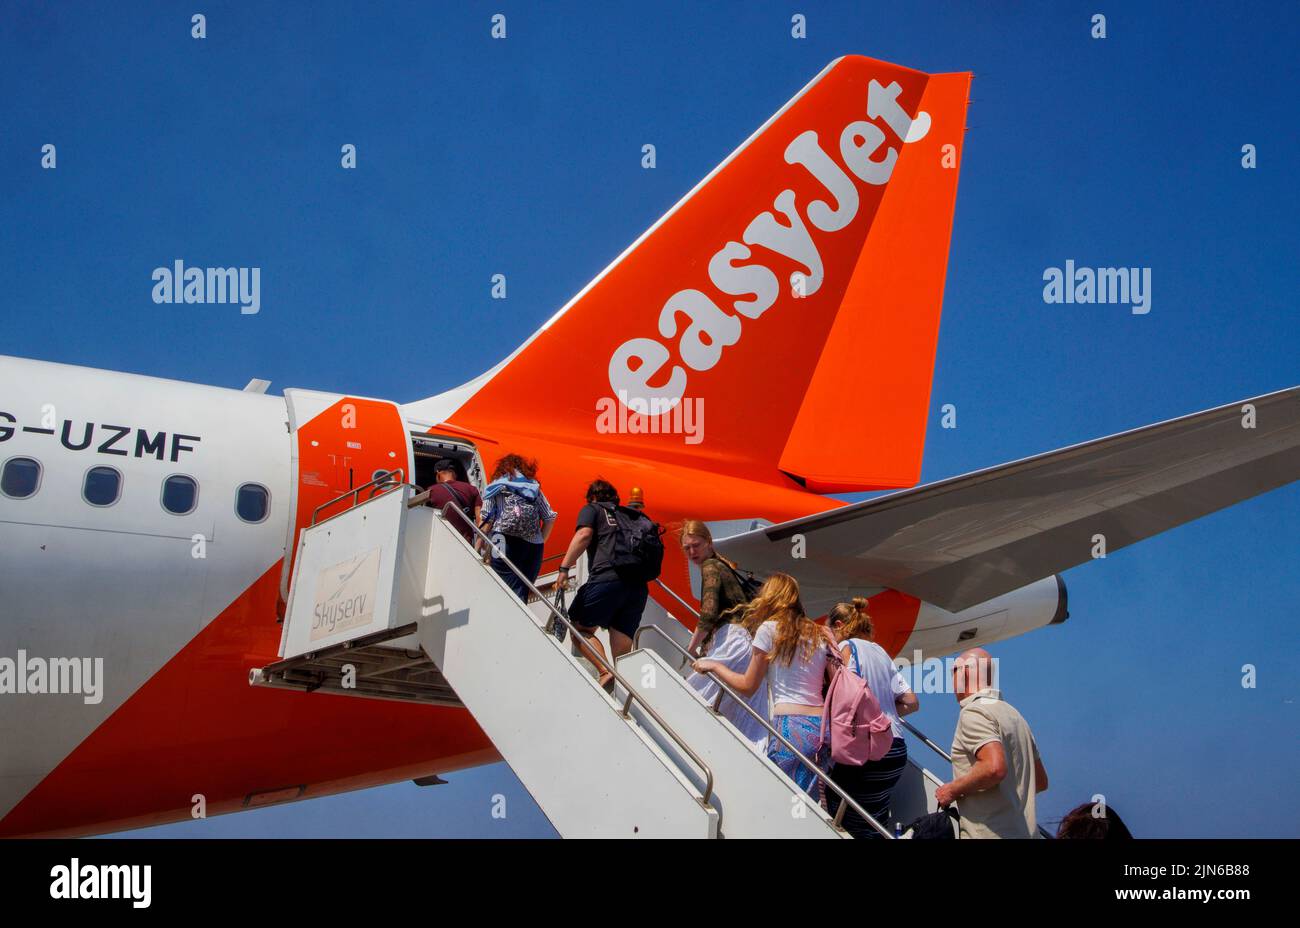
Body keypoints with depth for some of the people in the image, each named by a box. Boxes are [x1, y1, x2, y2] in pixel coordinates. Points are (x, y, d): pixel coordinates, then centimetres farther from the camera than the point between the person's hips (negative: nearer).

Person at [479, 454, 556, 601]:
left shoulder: (495, 487, 11)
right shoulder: (533, 487, 20)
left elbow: (487, 520, 1)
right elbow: (550, 518, 12)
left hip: (506, 541, -3)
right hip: (533, 546, 3)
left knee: (513, 595, -11)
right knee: (522, 595, 9)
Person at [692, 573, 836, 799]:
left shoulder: (769, 629, 3)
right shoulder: (820, 635, 18)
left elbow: (747, 686, 8)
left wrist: (714, 666, 20)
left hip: (791, 726, -6)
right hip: (823, 727, 6)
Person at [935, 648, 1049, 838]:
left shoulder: (973, 712, -10)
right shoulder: (1013, 713, 19)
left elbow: (994, 768, -26)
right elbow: (1041, 781, 23)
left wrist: (952, 791, -13)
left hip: (988, 834, -9)